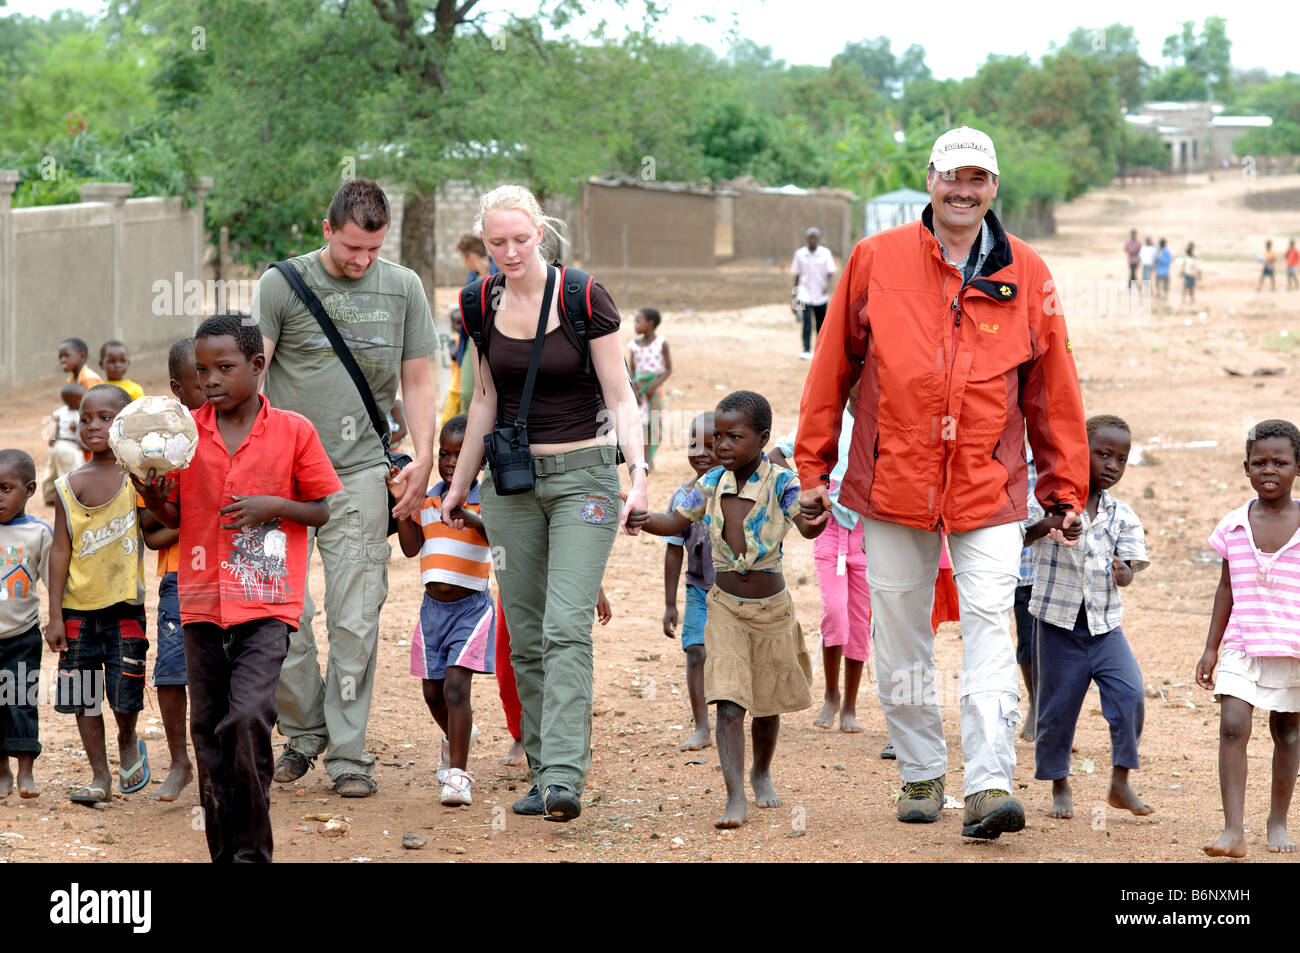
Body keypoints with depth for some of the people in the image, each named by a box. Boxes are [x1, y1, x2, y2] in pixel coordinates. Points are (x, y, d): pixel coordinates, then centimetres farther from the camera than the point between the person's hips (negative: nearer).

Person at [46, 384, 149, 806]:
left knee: (125, 695, -2)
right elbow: (60, 551, 2)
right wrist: (55, 615, -1)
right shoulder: (69, 486, 1)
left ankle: (128, 742, 30)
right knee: (83, 695, 4)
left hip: (125, 605, -2)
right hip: (78, 608, 2)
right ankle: (100, 776, 17)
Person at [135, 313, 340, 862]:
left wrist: (271, 506, -11)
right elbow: (173, 517, 12)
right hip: (202, 602, 4)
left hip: (267, 602, -4)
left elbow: (324, 509, 6)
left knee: (248, 718, -18)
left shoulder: (293, 431, -1)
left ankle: (254, 852, -7)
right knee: (208, 730, 7)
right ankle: (225, 854, 18)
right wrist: (152, 498, -9)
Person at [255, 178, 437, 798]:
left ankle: (348, 753, 4)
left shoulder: (403, 288, 8)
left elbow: (417, 381, 13)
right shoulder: (281, 284, 1)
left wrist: (423, 455, 2)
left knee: (355, 620, -4)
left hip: (360, 473, 1)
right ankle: (303, 733, 18)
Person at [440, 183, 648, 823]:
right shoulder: (486, 304, 5)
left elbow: (619, 396, -6)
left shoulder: (584, 298, -8)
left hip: (583, 475, -5)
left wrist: (639, 470, -20)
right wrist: (460, 480, 20)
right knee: (525, 636, 5)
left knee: (566, 627, -16)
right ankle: (541, 772, 12)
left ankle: (564, 776, -21)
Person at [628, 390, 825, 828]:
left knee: (768, 702, 16)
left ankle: (761, 773, 42)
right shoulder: (712, 483, -4)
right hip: (725, 607, 1)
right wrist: (646, 519, -15)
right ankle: (735, 797, -14)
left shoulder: (779, 483, -15)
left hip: (771, 609, -1)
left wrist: (821, 516, -51)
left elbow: (807, 527, -27)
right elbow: (677, 521, 6)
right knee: (728, 704, -12)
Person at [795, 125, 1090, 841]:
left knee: (989, 626, -13)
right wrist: (813, 467, 8)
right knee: (899, 639, 8)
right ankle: (921, 774, 23)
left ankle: (989, 786, -16)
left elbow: (1053, 391, 7)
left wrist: (1065, 491, 7)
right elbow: (833, 366, 7)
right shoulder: (877, 260, 2)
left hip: (990, 488, -1)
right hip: (892, 483, 1)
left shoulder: (1026, 275, 3)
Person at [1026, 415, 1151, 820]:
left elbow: (1130, 563, -2)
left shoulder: (1122, 515, 3)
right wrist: (1048, 524, -30)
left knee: (1130, 693, -13)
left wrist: (1124, 573, -26)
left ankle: (1120, 783, 0)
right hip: (1058, 623, -2)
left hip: (1104, 625, 2)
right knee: (1057, 707, 4)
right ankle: (1059, 788, 22)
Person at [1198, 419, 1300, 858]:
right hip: (1242, 645, 1)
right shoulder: (1234, 526, 3)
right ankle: (1234, 830, -17)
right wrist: (1211, 649, 10)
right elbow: (1226, 588, 10)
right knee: (1232, 725, -14)